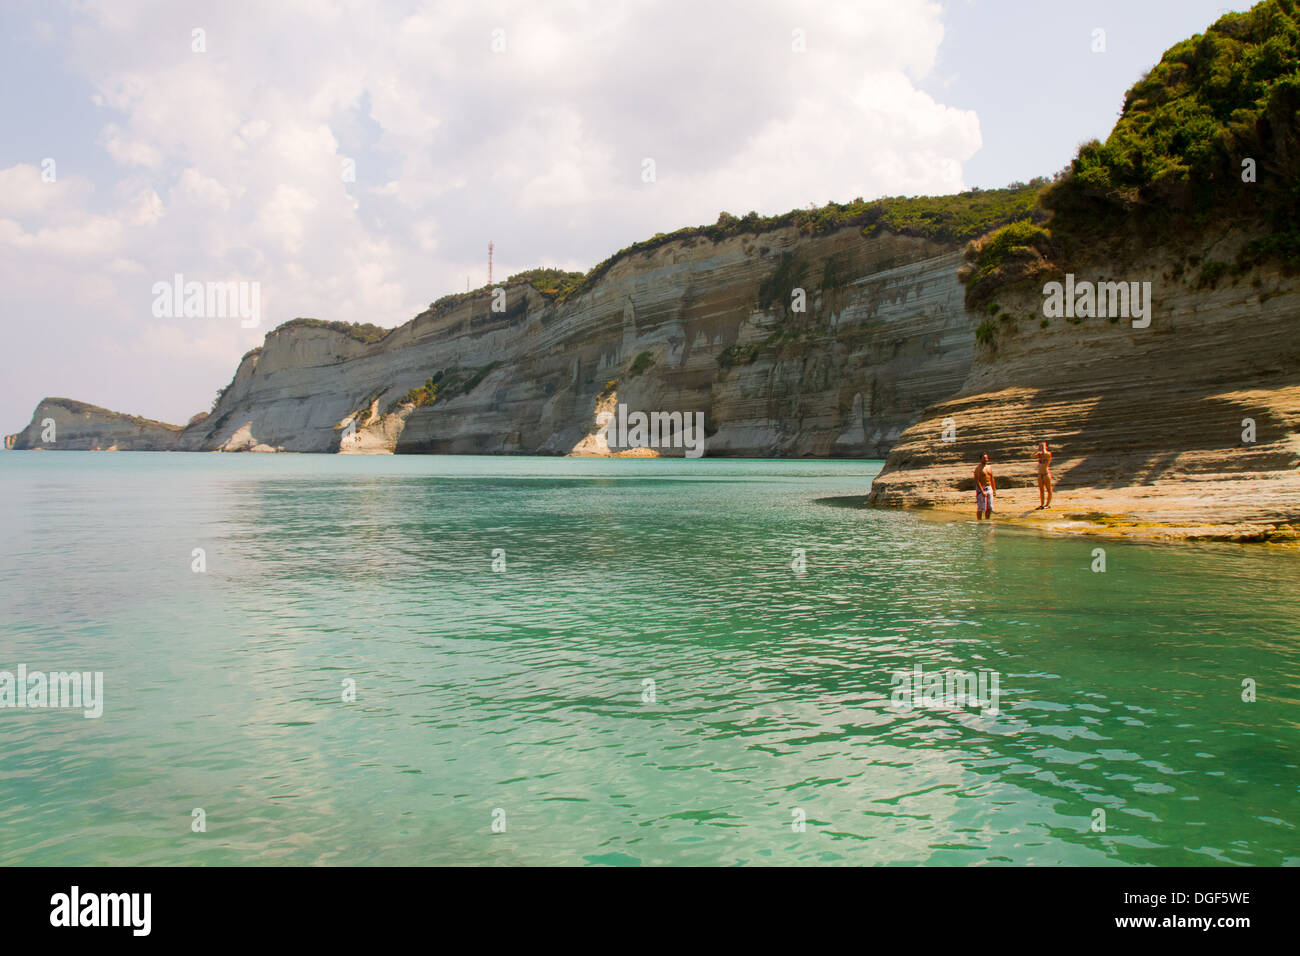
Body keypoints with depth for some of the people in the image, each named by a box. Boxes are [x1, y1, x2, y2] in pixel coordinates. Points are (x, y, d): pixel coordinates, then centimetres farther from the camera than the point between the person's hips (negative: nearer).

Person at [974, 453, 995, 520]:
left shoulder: (989, 467, 12)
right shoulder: (978, 468, -10)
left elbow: (992, 479, 18)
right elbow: (977, 481, -16)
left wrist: (994, 489, 12)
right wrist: (982, 491, -22)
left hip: (989, 488, 7)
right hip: (981, 489, -7)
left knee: (989, 508, 8)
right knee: (981, 508, -6)